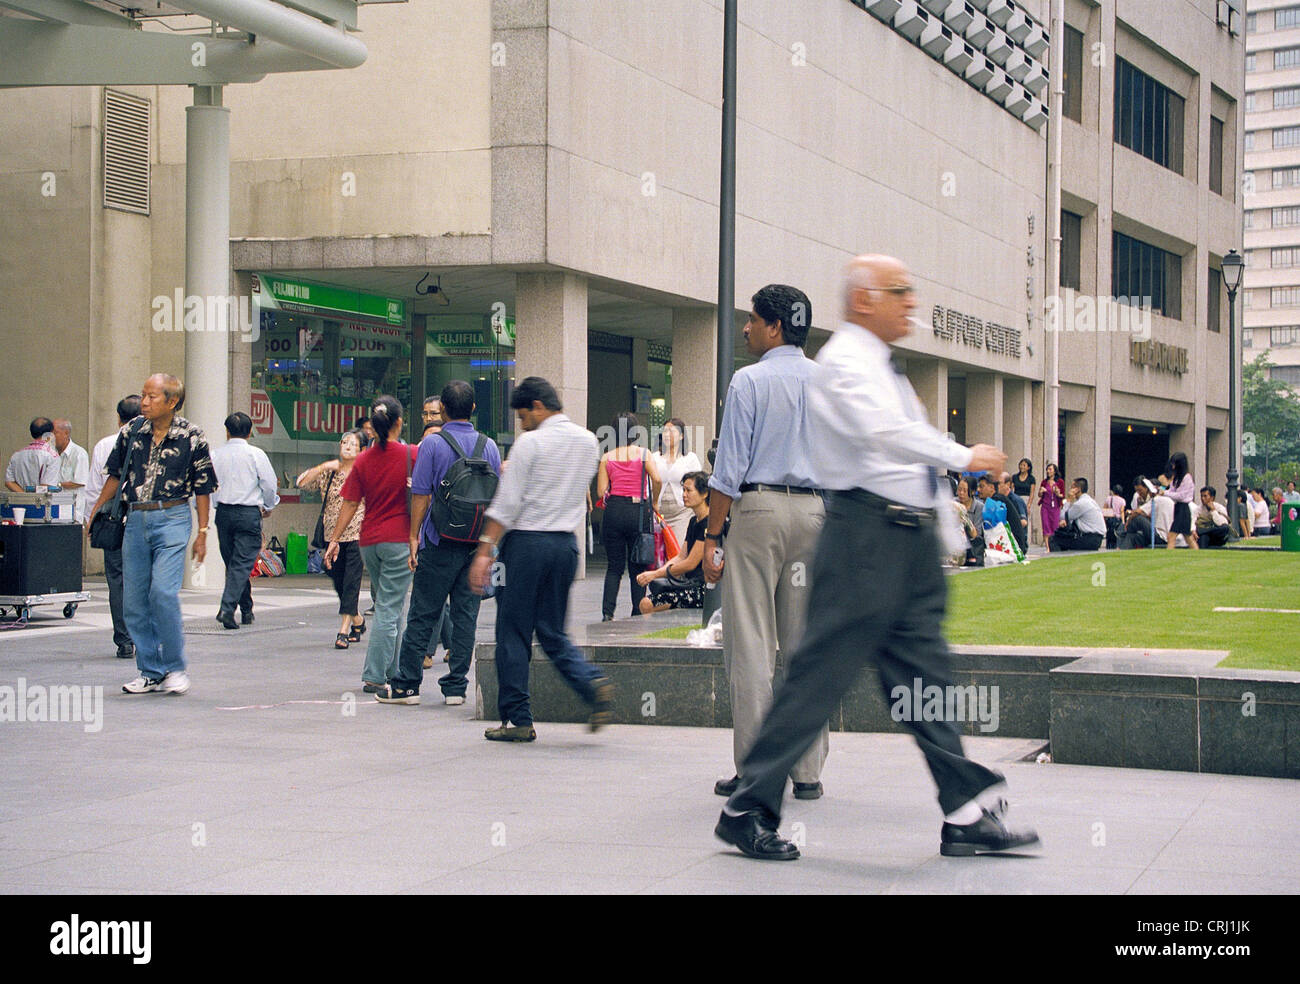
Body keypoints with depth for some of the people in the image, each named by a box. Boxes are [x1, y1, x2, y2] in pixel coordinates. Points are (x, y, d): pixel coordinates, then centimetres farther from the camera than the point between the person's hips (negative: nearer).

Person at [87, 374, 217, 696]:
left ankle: (175, 668, -4)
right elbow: (115, 475, 18)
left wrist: (202, 532, 0)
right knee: (133, 601, 4)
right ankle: (151, 673, 14)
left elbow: (202, 488, 2)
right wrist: (95, 512, 19)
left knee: (163, 592, -19)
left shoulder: (191, 437, -4)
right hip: (135, 519, 5)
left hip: (172, 518, -5)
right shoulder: (131, 432, 5)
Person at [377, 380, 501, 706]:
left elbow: (420, 495, -7)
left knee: (423, 615, 2)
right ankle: (456, 687, 6)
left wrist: (414, 536, -1)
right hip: (477, 543, 3)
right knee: (466, 614, 6)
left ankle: (406, 685, 6)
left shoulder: (432, 444, -6)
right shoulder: (488, 446, 5)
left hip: (440, 542, -3)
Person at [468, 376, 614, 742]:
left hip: (527, 542, -6)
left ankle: (518, 720, 4)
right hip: (567, 543, 6)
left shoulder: (530, 443, -8)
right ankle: (592, 682, -10)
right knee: (552, 632, 15)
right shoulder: (588, 441, 10)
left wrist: (485, 551, -11)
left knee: (513, 633, 3)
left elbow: (506, 504, -12)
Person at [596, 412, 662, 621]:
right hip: (638, 510, -1)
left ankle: (607, 611, -4)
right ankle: (638, 613, 6)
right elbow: (657, 480, -13)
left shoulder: (606, 457, 4)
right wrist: (653, 502, 3)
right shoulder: (643, 454, 0)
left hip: (614, 510, 1)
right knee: (637, 567, 7)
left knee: (614, 566, 8)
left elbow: (601, 492, 0)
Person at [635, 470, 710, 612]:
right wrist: (654, 573, 1)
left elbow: (690, 564, -15)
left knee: (648, 605, -18)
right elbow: (681, 557, 16)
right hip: (692, 583, 9)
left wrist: (655, 574, -8)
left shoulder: (709, 523, -14)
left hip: (705, 589, -9)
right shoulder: (694, 521, 17)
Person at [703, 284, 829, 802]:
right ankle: (808, 770, 10)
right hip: (815, 511, 5)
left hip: (759, 508, -5)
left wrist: (711, 536, -5)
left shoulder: (749, 381, -4)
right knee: (807, 643, 8)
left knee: (751, 643, -2)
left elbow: (729, 470, -8)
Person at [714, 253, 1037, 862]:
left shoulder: (884, 368, 21)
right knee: (823, 669, -8)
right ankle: (747, 810, 0)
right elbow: (884, 431, -27)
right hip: (866, 532, -10)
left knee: (923, 673, 9)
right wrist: (964, 457, -25)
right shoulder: (844, 361, -10)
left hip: (911, 538, 10)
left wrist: (946, 530, 23)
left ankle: (968, 816, 11)